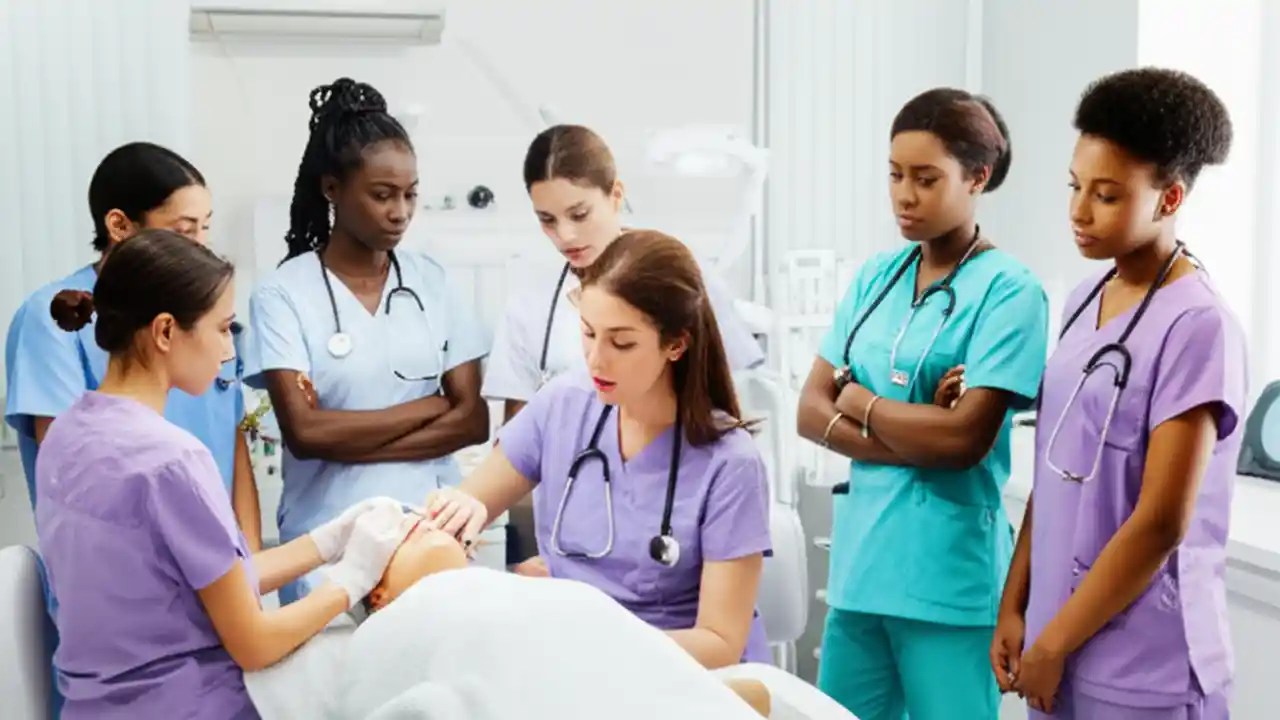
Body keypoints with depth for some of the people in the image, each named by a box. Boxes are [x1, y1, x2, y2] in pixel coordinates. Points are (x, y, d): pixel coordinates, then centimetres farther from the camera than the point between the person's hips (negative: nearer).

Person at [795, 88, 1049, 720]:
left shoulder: (1008, 289, -9)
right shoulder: (875, 276, 8)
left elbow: (965, 438, -17)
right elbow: (811, 410, 3)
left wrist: (859, 401, -4)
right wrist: (916, 440, -12)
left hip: (947, 572, -5)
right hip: (859, 557, 6)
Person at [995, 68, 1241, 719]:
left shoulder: (1197, 326, -15)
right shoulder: (1084, 302, 6)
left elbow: (1161, 524, -17)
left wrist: (1053, 643, -12)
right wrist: (1015, 606, 8)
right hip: (1058, 647, 6)